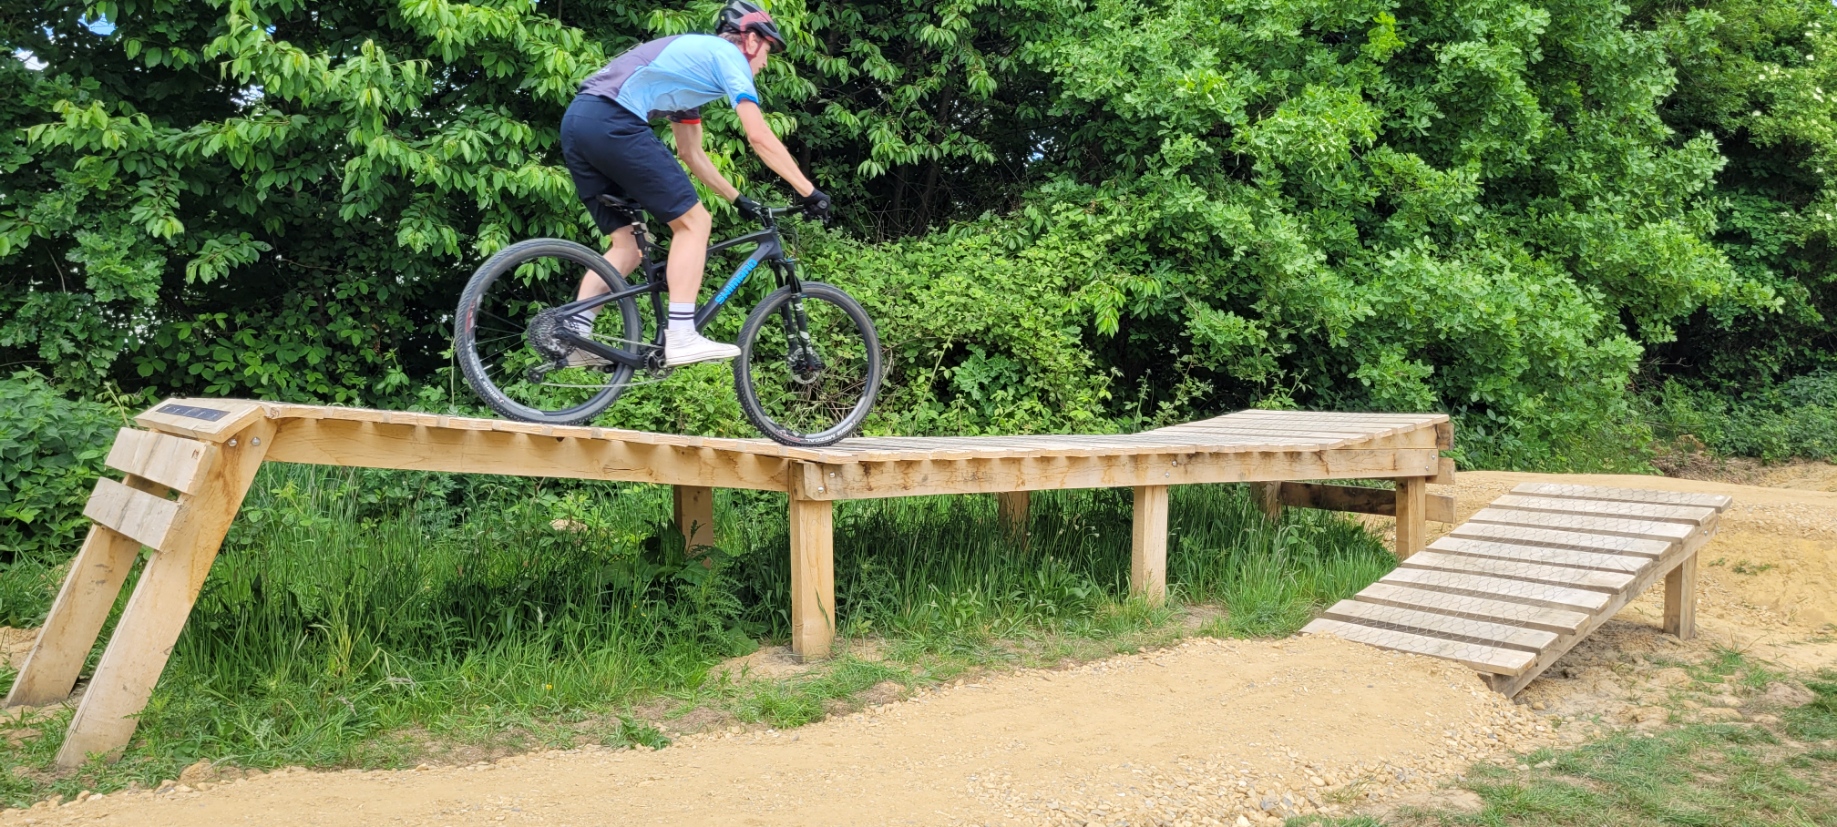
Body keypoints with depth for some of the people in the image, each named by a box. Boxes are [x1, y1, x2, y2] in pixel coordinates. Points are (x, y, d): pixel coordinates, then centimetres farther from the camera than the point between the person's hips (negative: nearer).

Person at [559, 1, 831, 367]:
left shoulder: (693, 60, 33)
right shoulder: (728, 56, 6)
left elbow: (691, 153, 35)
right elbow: (760, 137, -2)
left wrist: (737, 198, 37)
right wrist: (809, 191, 3)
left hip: (577, 121, 10)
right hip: (611, 121, -10)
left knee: (626, 246, 14)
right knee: (693, 221, -3)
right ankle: (680, 338, -9)